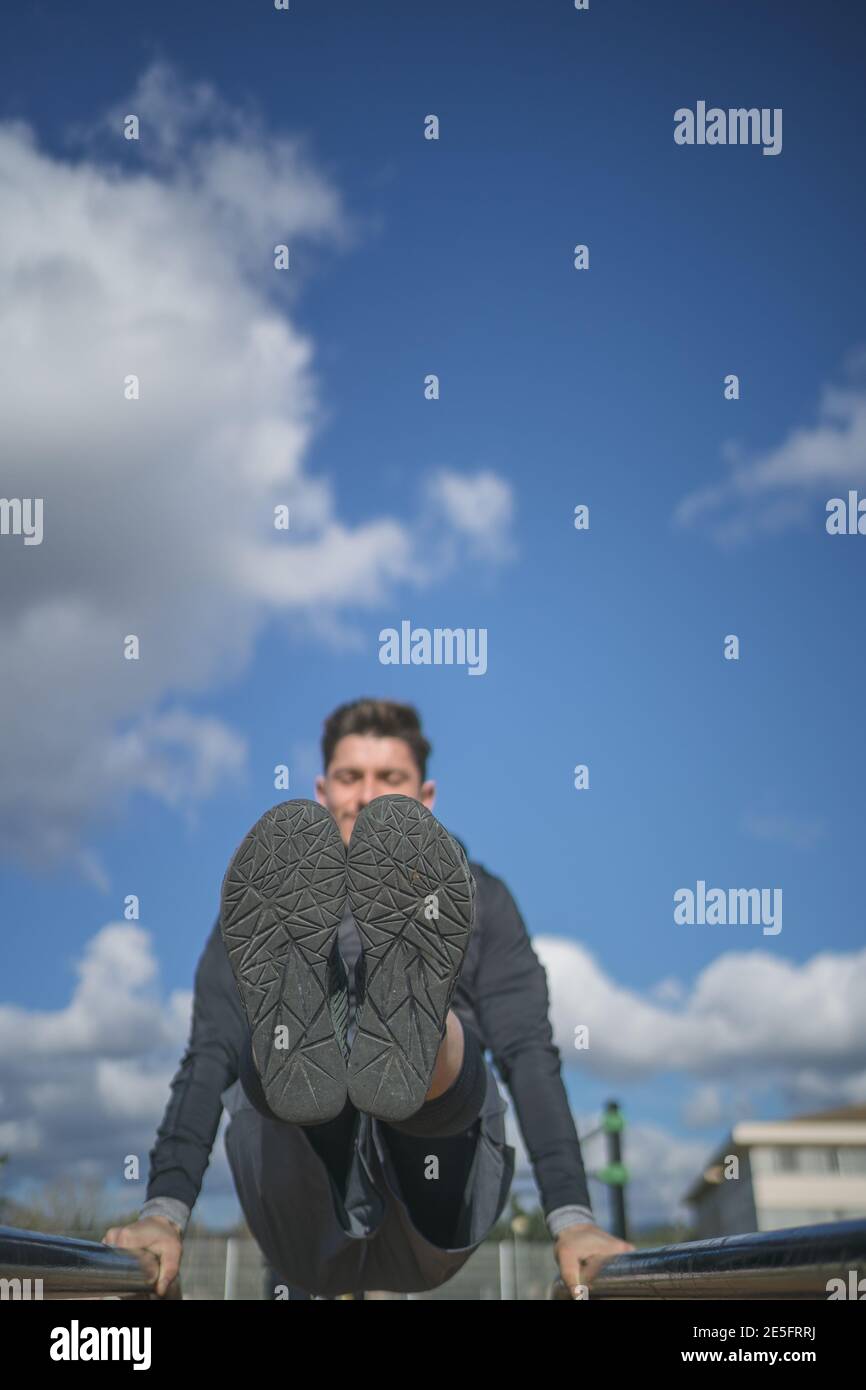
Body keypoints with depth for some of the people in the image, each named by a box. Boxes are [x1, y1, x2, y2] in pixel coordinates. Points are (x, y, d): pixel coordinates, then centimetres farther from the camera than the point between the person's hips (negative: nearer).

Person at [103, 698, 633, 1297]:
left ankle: (409, 1039, -65)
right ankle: (294, 1040, -62)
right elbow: (208, 1060, 7)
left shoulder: (480, 900, 16)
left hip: (430, 1230, 0)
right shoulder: (267, 909, 16)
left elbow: (531, 1057, 5)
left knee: (451, 1046, -31)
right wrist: (163, 1215, -7)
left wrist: (574, 1221, -7)